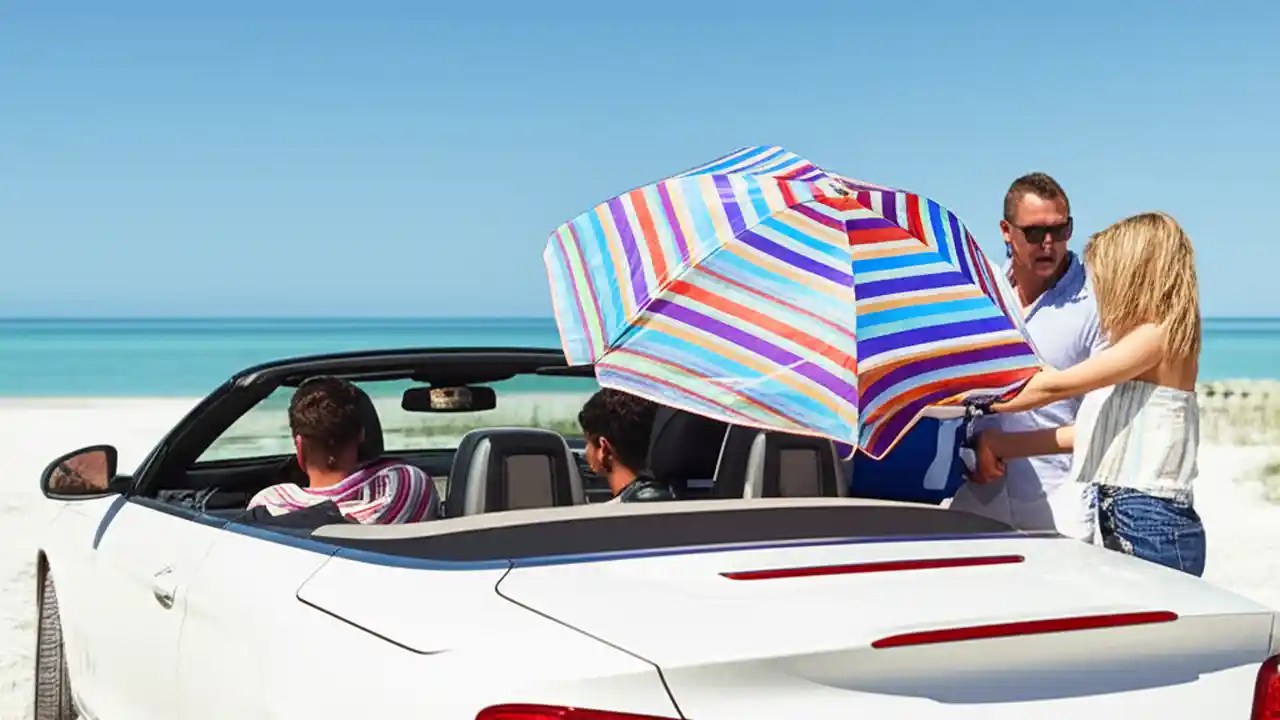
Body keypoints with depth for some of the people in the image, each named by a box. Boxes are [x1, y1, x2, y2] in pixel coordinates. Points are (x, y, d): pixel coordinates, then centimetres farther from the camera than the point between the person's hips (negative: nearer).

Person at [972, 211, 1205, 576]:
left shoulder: (1159, 336, -10)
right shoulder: (1137, 343, 17)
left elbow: (1056, 386, -14)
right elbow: (1093, 430, 16)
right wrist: (1005, 444, 14)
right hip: (1118, 520, 8)